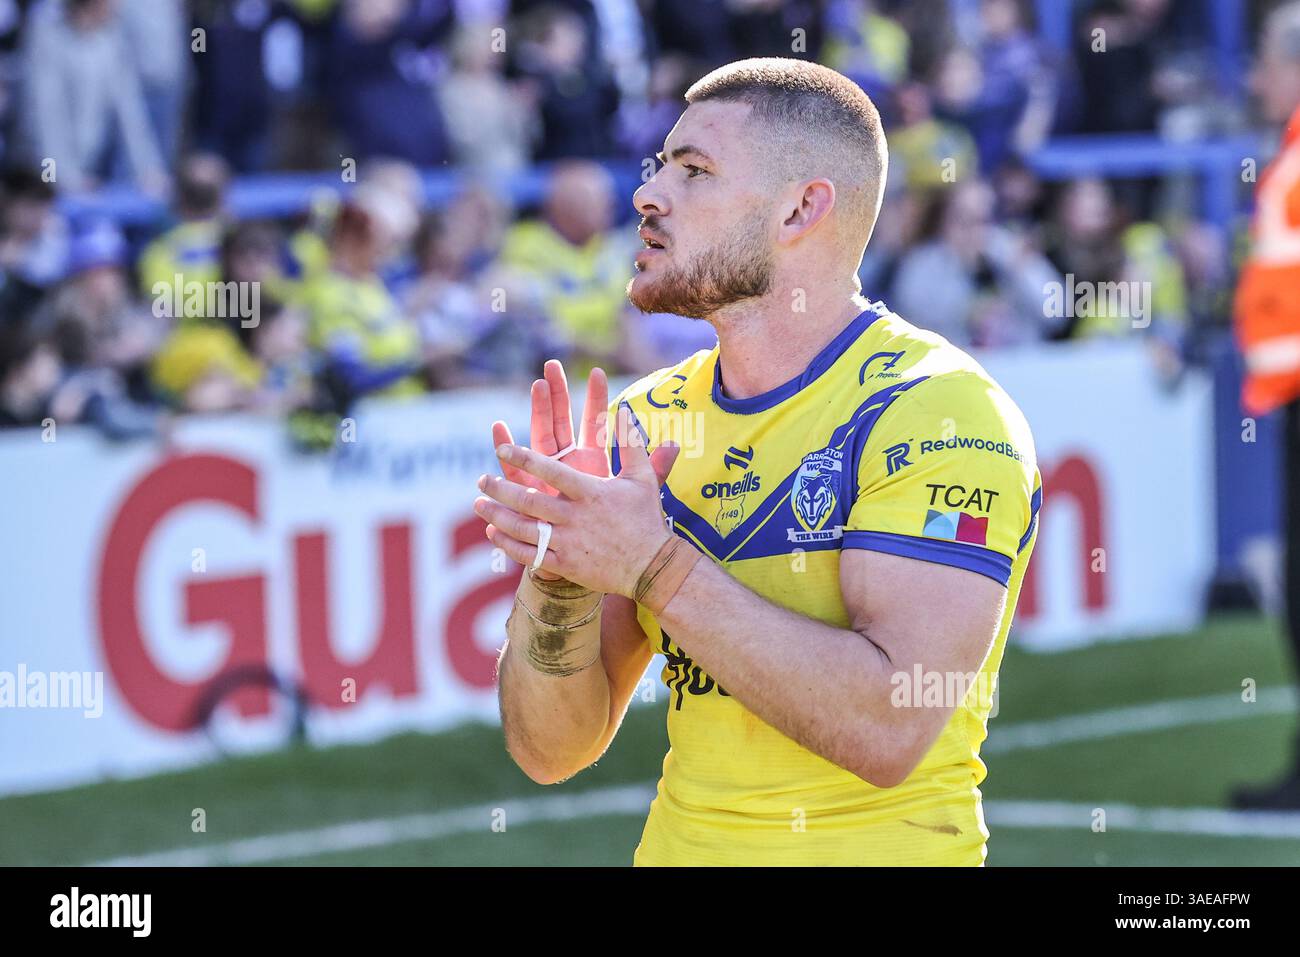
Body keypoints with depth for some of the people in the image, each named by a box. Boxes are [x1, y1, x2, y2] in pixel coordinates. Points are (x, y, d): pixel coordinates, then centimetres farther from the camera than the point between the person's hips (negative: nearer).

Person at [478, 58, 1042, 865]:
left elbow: (889, 732, -21)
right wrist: (557, 582, -11)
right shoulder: (646, 422, 7)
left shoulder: (942, 412, -10)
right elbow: (552, 752, 6)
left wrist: (653, 566, -21)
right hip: (681, 844, 4)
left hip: (879, 846, -4)